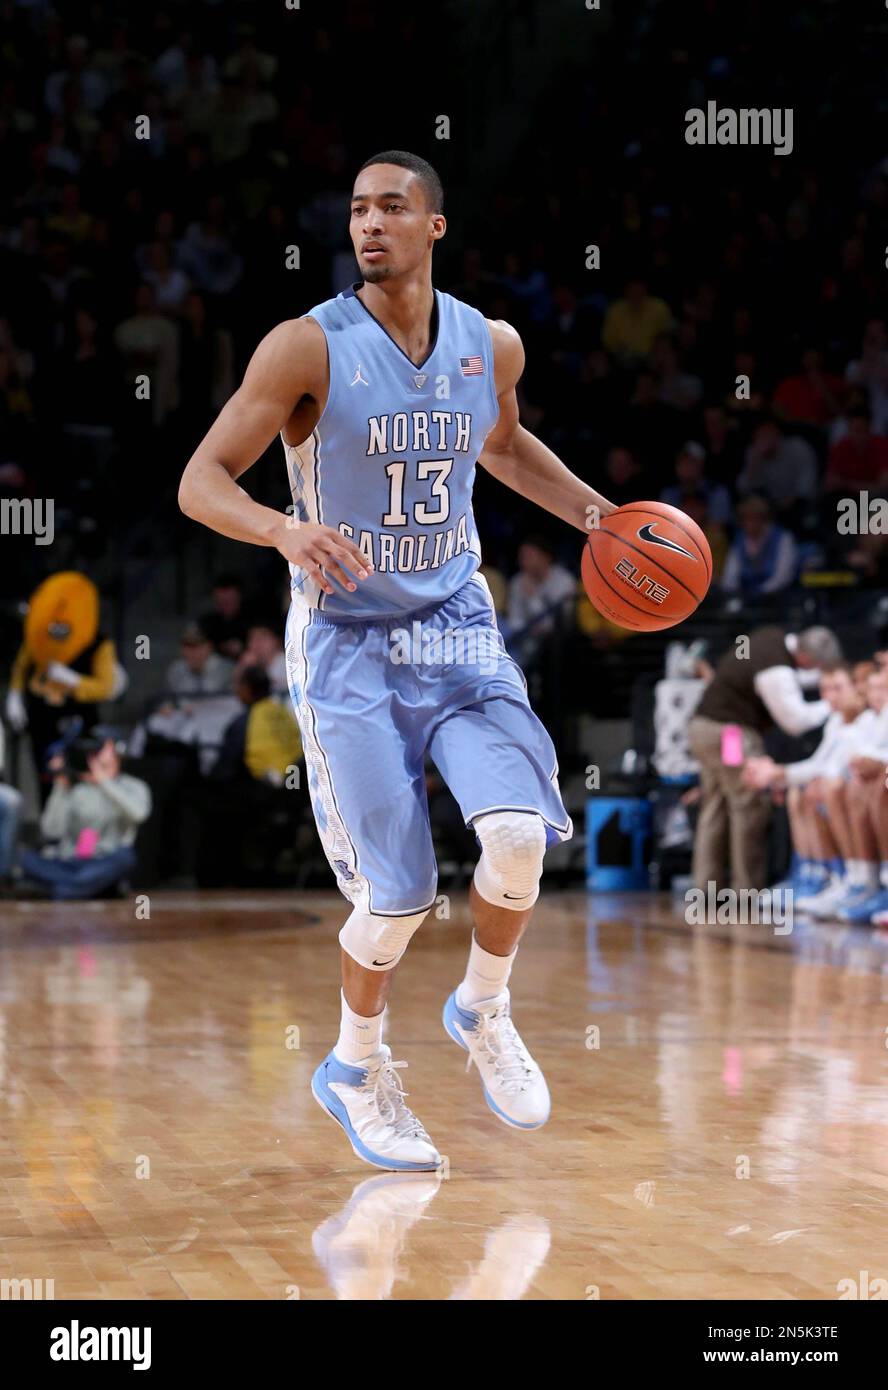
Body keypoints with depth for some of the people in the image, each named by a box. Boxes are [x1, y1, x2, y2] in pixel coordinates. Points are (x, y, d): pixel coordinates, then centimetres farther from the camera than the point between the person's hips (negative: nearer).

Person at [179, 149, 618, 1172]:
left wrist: (590, 511, 12)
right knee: (399, 891, -7)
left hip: (457, 627, 3)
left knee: (519, 832, -18)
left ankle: (483, 1010, 12)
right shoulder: (308, 348, -12)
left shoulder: (491, 347, 2)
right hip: (346, 641, -3)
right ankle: (356, 1069, 21)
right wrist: (285, 530, -34)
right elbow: (200, 483, -15)